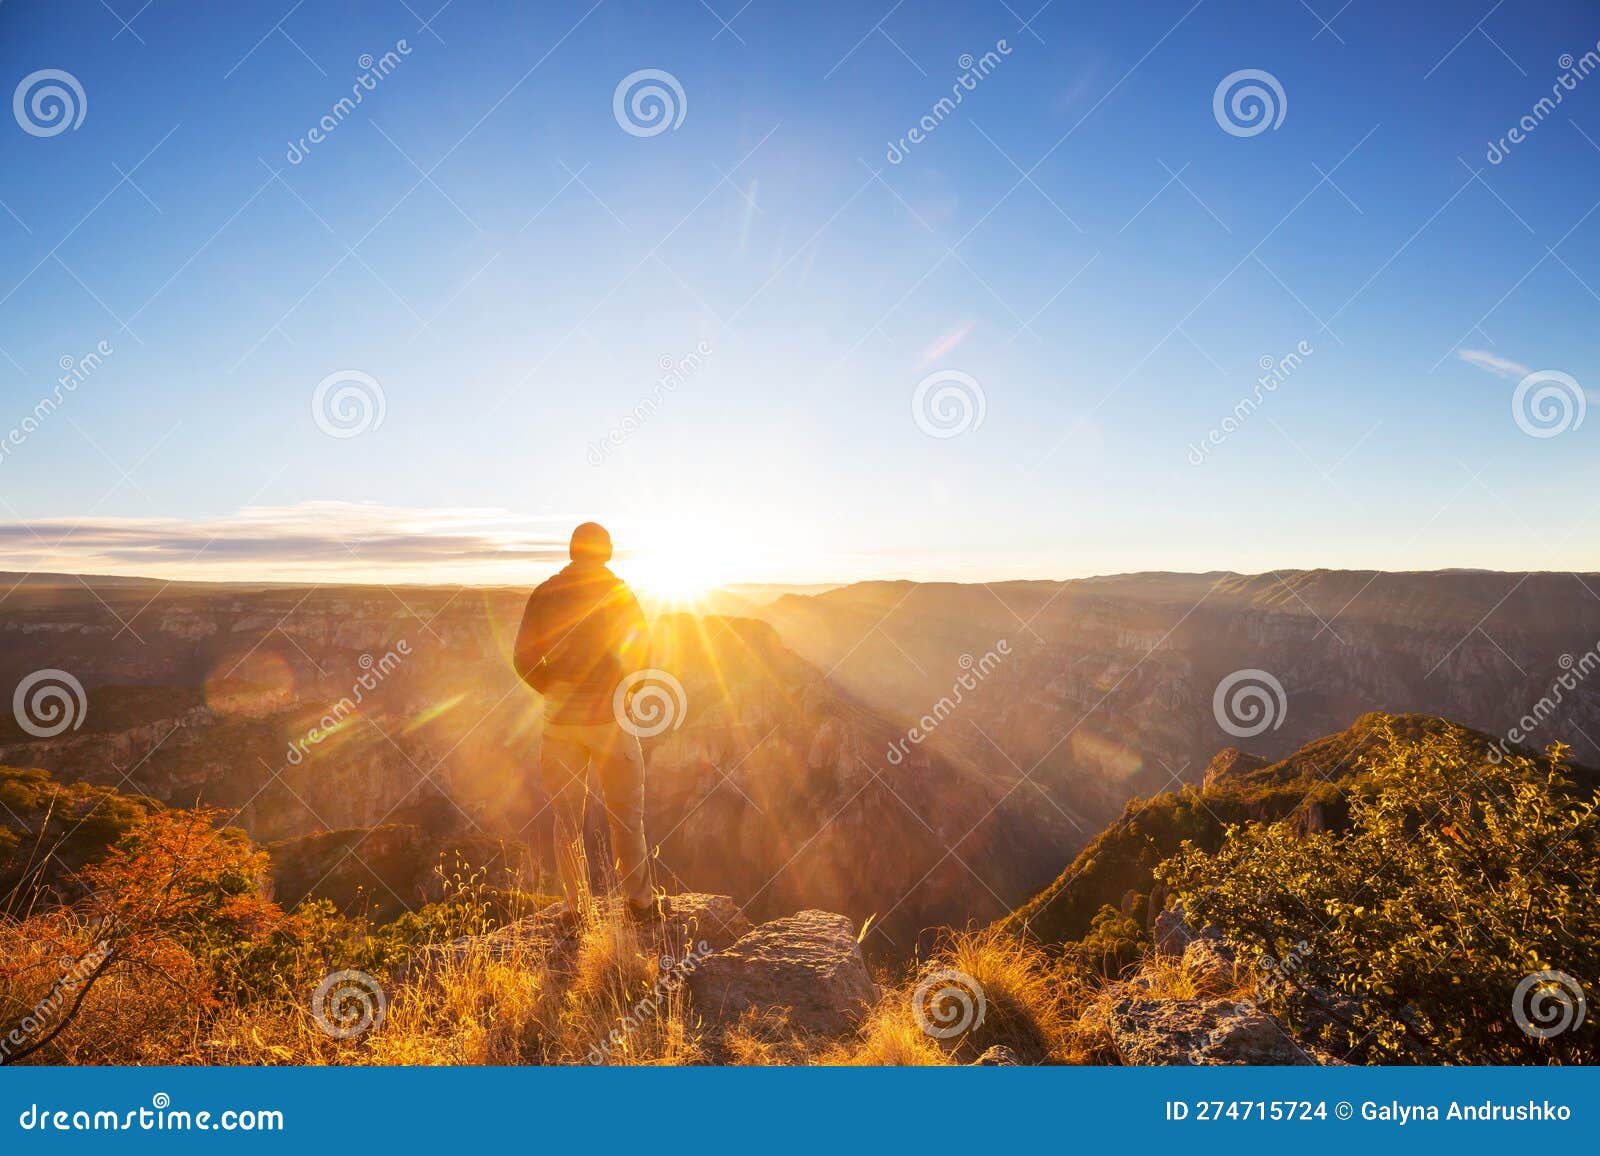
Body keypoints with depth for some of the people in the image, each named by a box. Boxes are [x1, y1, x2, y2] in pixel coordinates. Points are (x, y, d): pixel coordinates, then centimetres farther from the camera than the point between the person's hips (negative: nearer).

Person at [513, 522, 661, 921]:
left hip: (559, 719, 2)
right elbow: (640, 655, -3)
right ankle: (639, 902, 12)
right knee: (626, 812, 8)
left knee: (567, 816, 11)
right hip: (608, 715, -2)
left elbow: (524, 661, 2)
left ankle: (576, 907, 15)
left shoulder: (543, 595, 3)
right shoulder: (619, 593, -4)